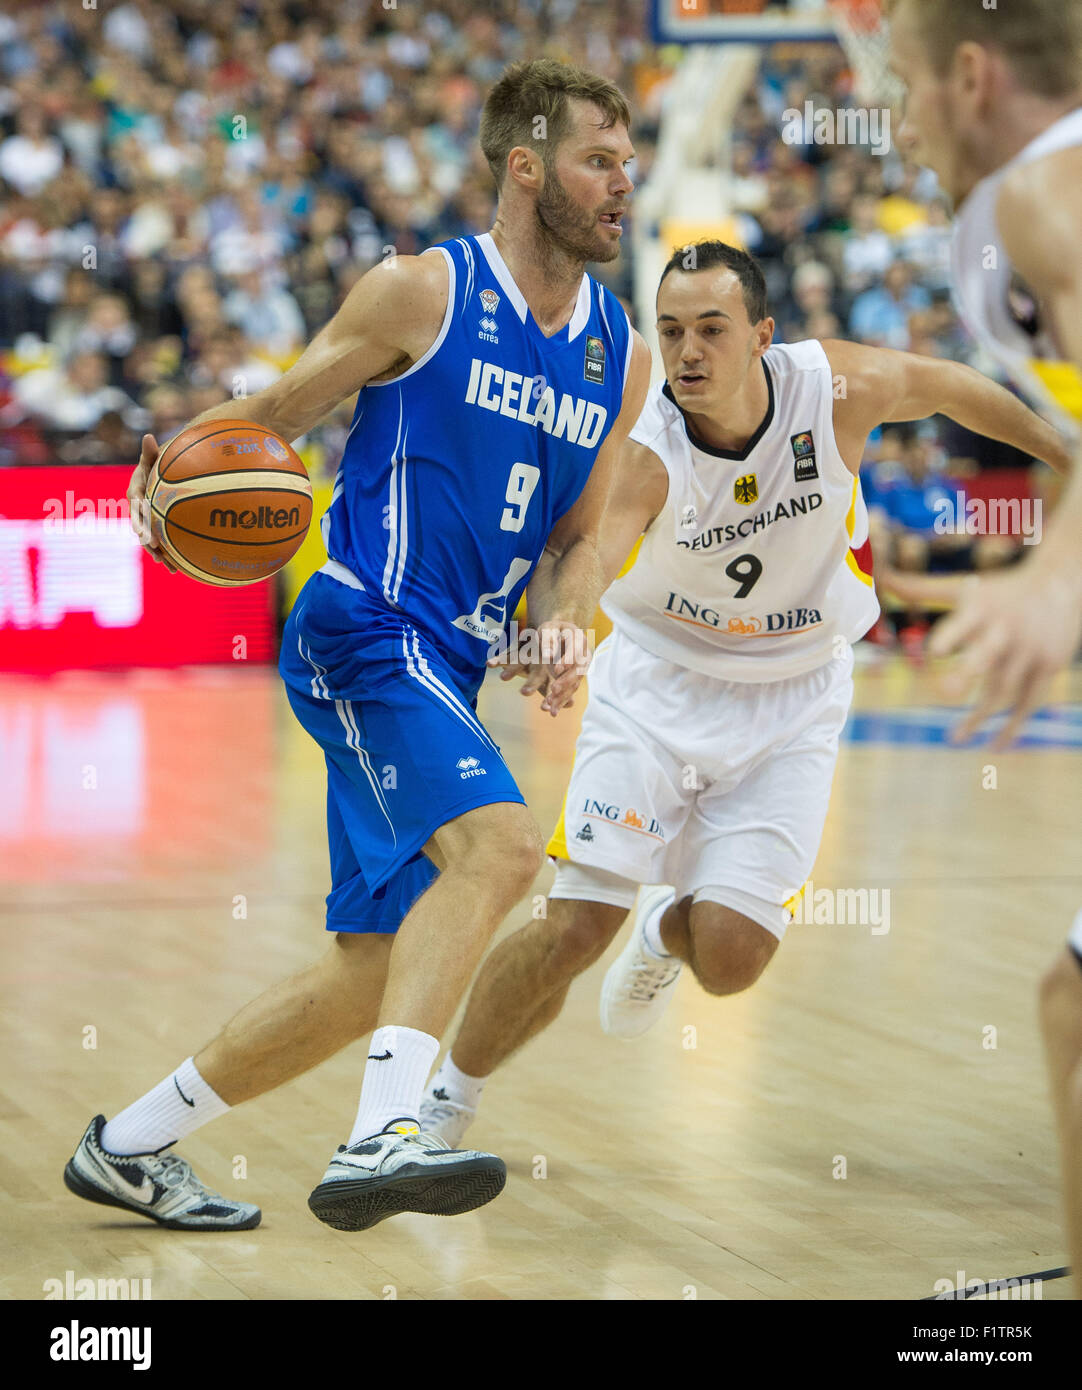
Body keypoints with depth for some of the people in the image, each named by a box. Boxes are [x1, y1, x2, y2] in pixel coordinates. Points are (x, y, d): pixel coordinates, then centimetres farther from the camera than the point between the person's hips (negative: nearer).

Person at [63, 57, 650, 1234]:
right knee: (499, 840, -31)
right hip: (363, 627, -8)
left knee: (373, 972, 8)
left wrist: (562, 628, -2)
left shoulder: (620, 357, 12)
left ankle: (131, 1146, 23)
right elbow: (274, 413, 1)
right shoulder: (422, 293, -5)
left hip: (445, 671, 8)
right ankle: (380, 1137, -38)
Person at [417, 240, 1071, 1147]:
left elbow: (953, 388, 1)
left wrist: (1067, 457, 13)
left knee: (730, 960, -11)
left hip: (790, 702, 2)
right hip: (659, 683, -1)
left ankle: (666, 933, 28)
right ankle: (444, 1109, 12)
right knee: (570, 933, -11)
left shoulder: (841, 391, -20)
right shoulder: (642, 452, -27)